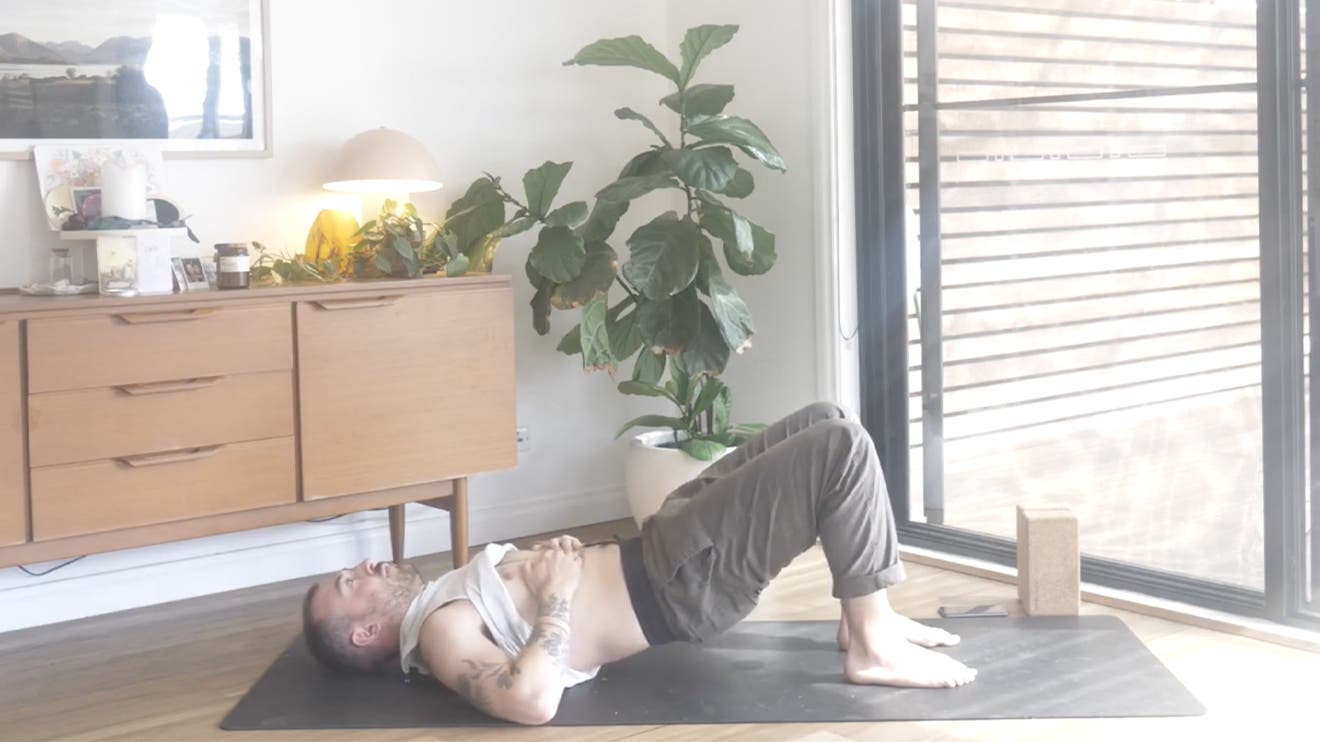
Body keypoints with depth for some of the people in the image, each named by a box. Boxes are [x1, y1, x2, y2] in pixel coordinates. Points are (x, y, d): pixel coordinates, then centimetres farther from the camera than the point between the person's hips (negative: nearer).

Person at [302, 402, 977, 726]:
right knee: (841, 447, -18)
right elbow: (532, 701, -35)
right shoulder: (440, 635, -16)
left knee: (821, 422, 9)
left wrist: (554, 556, 5)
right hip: (680, 580, -10)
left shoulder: (441, 598, 14)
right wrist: (556, 594, -24)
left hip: (657, 550, 10)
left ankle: (862, 614, 13)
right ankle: (873, 646, -7)